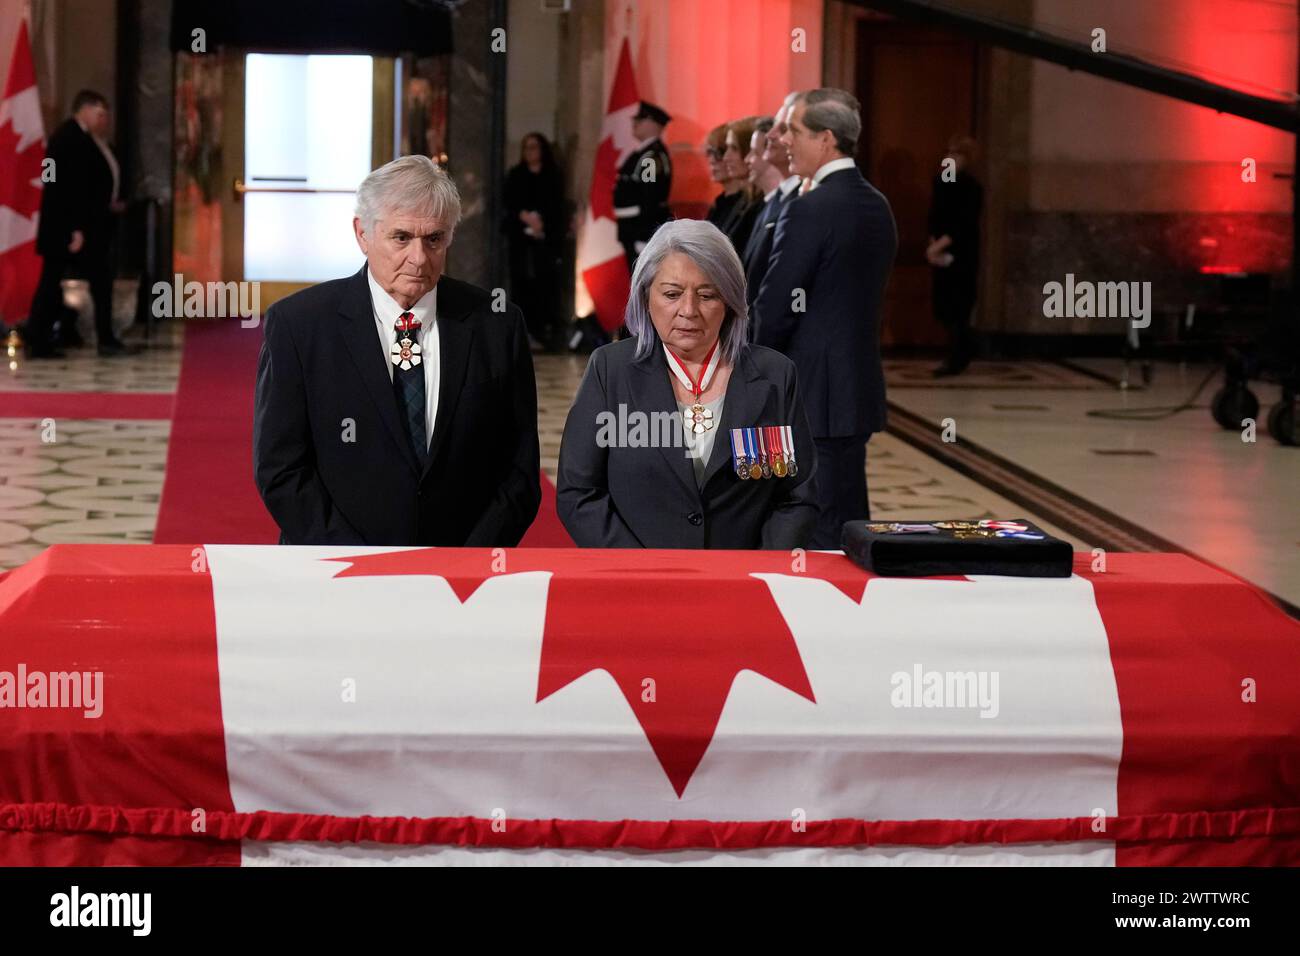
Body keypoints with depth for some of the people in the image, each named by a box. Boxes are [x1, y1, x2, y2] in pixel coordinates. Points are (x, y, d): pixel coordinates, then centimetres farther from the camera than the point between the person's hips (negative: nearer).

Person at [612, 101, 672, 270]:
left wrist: (643, 239, -23)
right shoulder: (642, 153, 15)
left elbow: (651, 198, -22)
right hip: (633, 229, 10)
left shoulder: (653, 156, -16)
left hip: (644, 231, -10)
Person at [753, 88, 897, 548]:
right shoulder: (877, 206, 10)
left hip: (810, 395, -9)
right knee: (850, 523, 14)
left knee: (817, 533, -3)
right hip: (859, 389, 9)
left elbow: (774, 308, -16)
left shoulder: (809, 210, -16)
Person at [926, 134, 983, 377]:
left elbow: (965, 224, -15)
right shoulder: (941, 182, 9)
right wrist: (933, 243, -5)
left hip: (963, 255, -6)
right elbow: (934, 216, 10)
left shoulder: (972, 188, -8)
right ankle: (964, 349, 25)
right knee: (941, 307, 6)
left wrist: (941, 244, -20)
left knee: (958, 307, -5)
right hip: (942, 254, 6)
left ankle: (956, 360, 2)